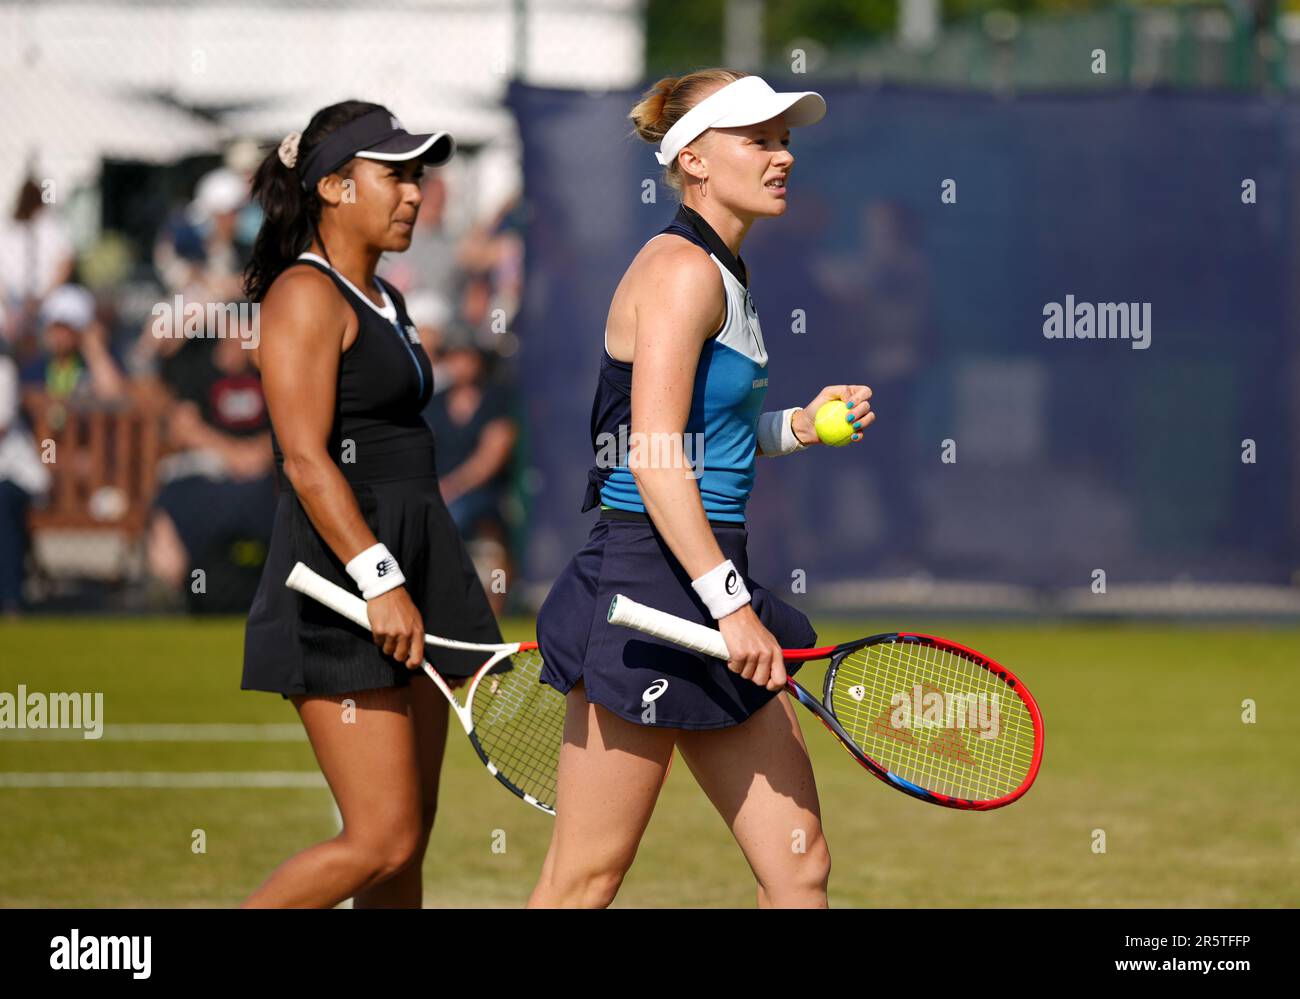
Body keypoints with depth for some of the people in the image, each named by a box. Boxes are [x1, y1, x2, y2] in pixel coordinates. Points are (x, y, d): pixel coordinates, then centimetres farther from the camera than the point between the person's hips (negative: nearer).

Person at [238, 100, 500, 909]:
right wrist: (379, 579, -25)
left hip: (410, 568, 10)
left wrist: (442, 601, 24)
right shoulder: (306, 295, -9)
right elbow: (305, 457, -18)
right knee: (382, 838, -13)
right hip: (339, 583, -9)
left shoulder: (385, 302, 19)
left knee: (406, 842, 7)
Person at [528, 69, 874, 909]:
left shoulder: (726, 275, 16)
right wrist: (730, 603, -24)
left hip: (707, 589, 10)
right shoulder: (682, 270, -13)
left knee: (800, 868, 5)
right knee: (585, 880, -3)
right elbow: (655, 461, -20)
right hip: (648, 584, -10)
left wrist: (798, 425, 12)